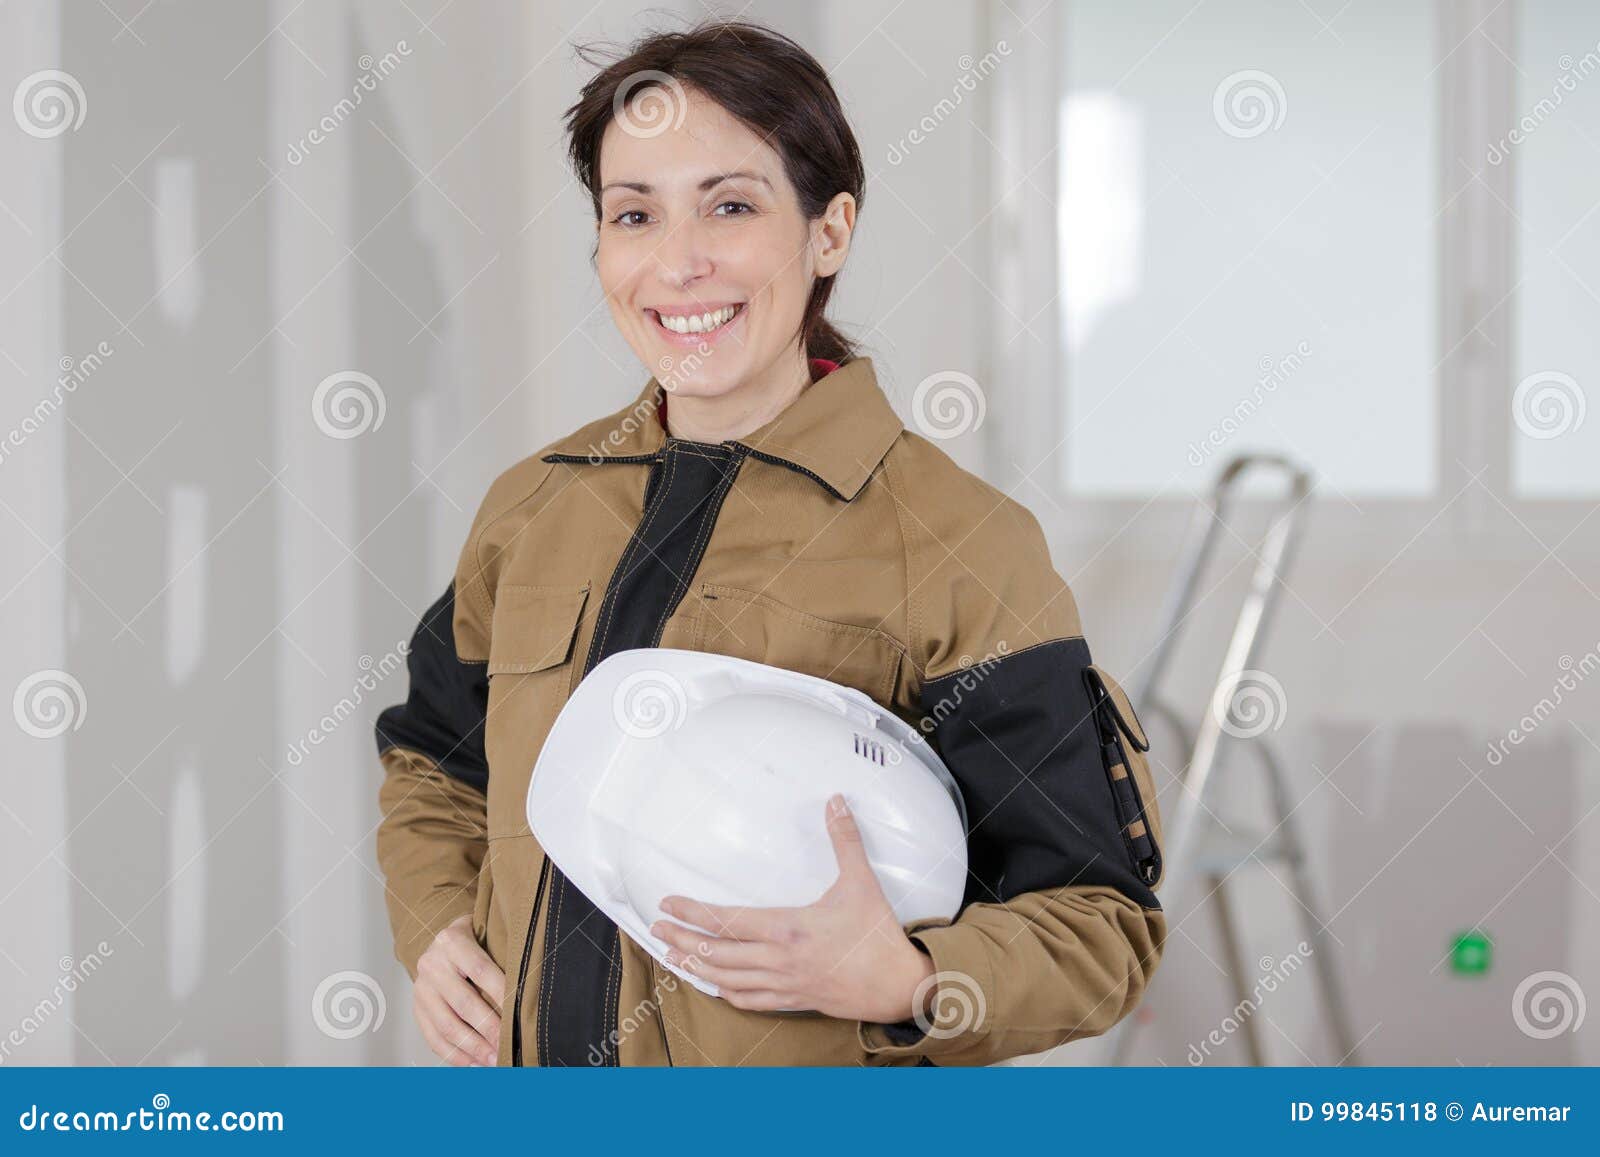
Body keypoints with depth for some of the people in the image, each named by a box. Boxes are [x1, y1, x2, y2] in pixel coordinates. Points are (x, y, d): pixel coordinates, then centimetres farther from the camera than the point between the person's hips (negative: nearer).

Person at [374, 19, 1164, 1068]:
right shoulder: (531, 510, 3)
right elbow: (435, 757, 21)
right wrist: (434, 931, 3)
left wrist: (900, 983, -28)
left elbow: (1101, 923, -11)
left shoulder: (959, 546, -12)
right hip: (525, 1061, 4)